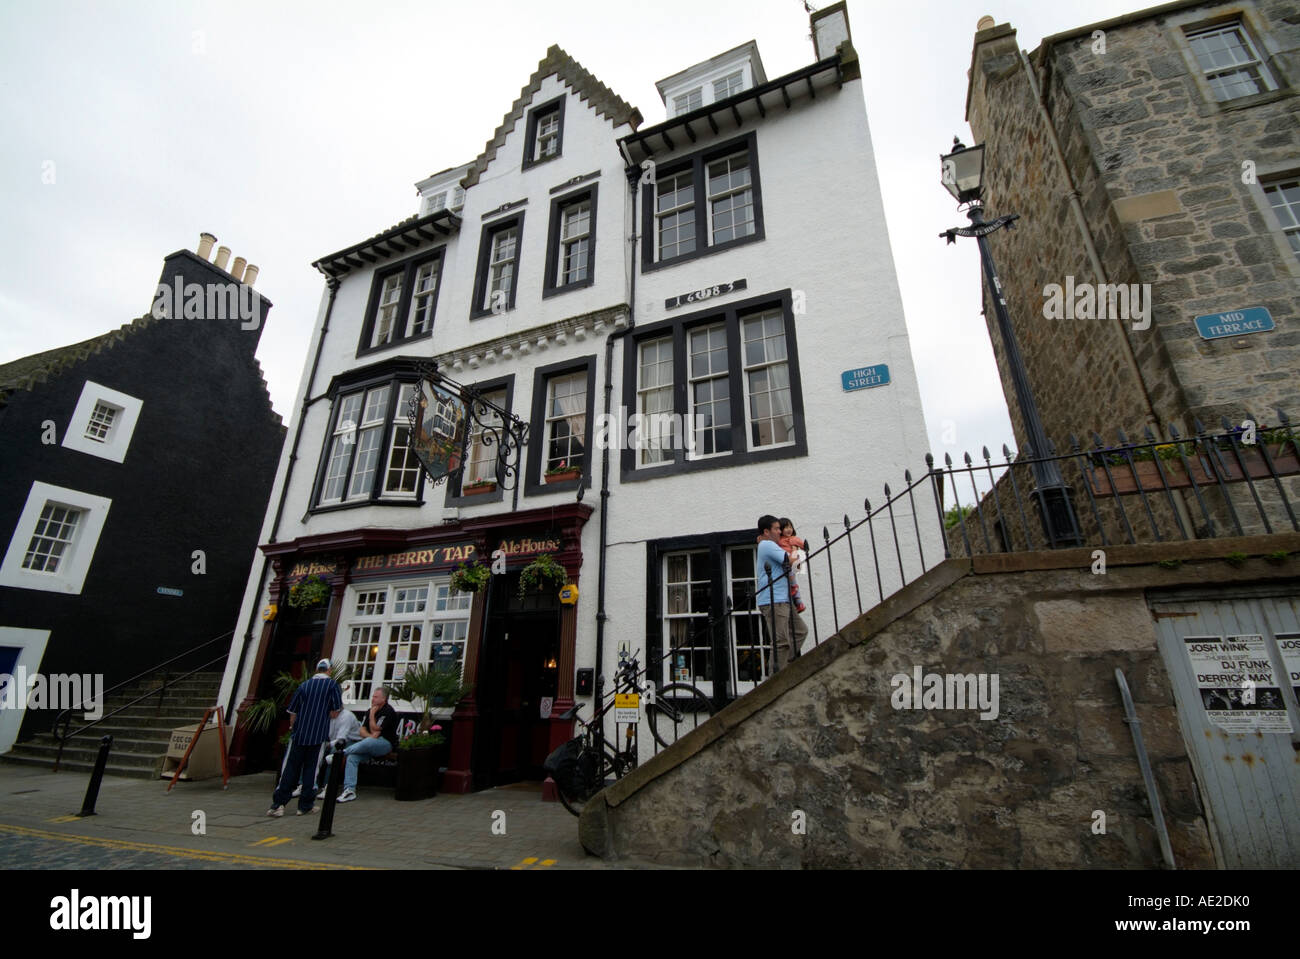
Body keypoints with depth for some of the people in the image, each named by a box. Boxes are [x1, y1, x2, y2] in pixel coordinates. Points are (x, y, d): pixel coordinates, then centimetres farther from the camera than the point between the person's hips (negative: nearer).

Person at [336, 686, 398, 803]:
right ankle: (349, 790, -20)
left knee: (368, 742, -36)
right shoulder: (371, 710, 16)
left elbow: (375, 730, -13)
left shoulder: (388, 711, -9)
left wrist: (372, 714, -6)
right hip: (370, 745, 7)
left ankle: (341, 752, -19)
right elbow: (362, 730, 11)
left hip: (386, 744, -7)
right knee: (352, 757, -18)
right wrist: (370, 736, -11)